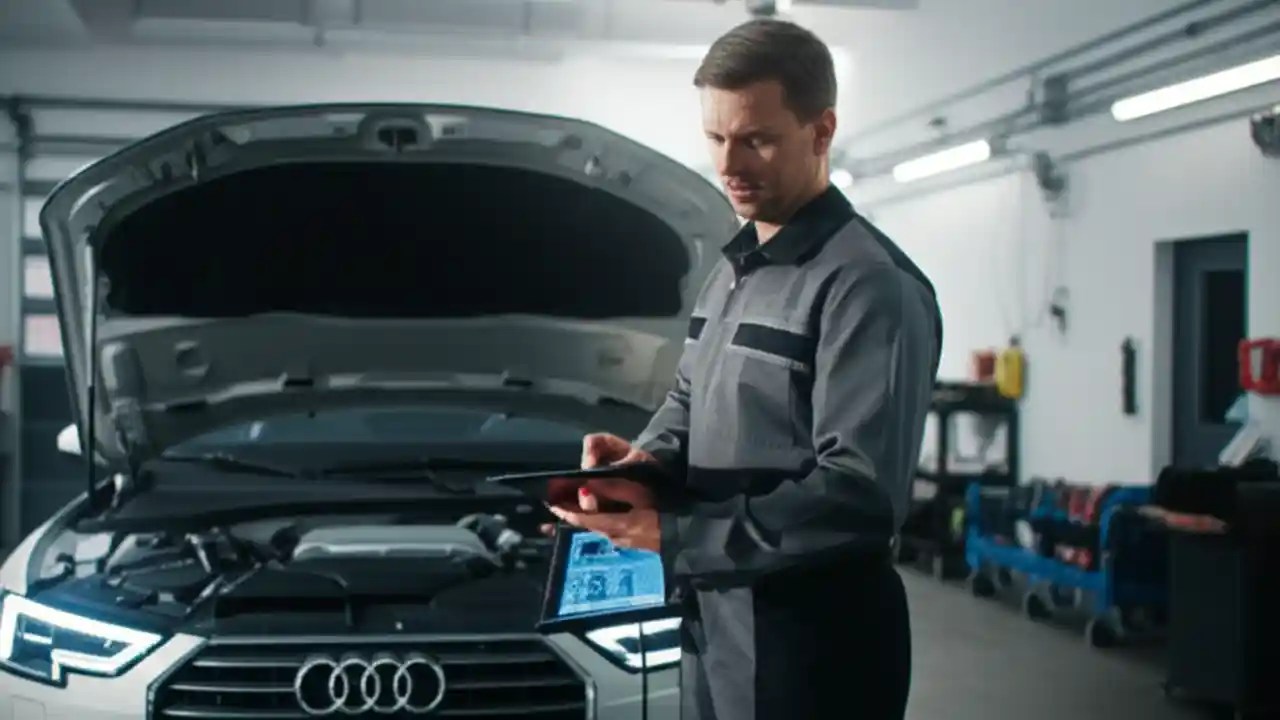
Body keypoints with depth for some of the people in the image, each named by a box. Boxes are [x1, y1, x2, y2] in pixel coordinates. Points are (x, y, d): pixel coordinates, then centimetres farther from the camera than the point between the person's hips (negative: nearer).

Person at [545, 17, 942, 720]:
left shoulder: (869, 285, -17)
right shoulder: (733, 268, 13)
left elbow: (860, 497, -24)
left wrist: (671, 535, -24)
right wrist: (645, 460, -2)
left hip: (813, 641, -8)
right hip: (712, 617, 8)